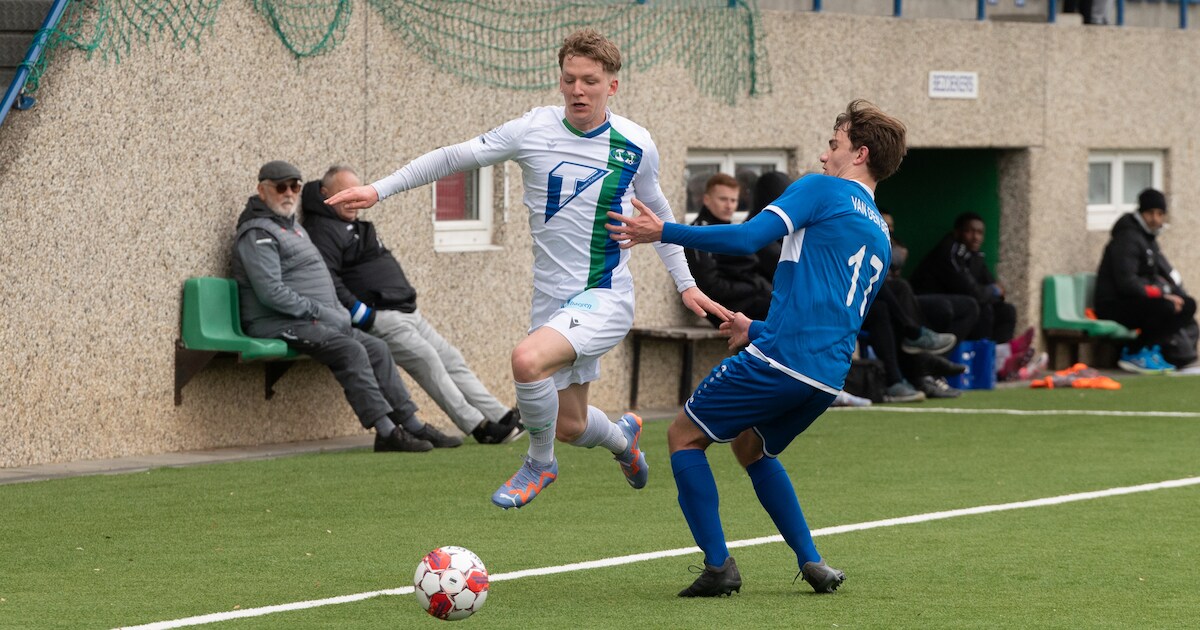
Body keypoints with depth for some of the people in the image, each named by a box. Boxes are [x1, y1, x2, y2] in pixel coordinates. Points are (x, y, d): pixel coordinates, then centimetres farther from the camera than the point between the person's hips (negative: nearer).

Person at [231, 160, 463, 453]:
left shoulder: (293, 227, 23)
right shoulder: (258, 234, -10)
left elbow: (317, 279, 30)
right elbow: (272, 293, -21)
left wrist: (339, 311, 12)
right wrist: (321, 312, -18)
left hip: (309, 320, 10)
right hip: (280, 325, -10)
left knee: (376, 348, 0)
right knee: (350, 350, -26)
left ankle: (411, 424, 0)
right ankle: (386, 432, -28)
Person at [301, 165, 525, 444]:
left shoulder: (356, 227, 25)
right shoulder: (322, 230, -7)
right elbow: (327, 281, -20)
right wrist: (361, 313, -22)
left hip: (406, 313, 10)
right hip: (376, 317, -10)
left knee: (451, 358, 4)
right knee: (425, 358, -21)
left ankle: (499, 417, 3)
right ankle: (477, 426, -21)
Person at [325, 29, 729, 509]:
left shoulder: (636, 145, -4)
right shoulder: (534, 131, -5)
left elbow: (658, 213, 14)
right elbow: (454, 158, 1)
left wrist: (686, 285, 15)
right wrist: (380, 189, -5)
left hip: (606, 298, -3)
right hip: (552, 299, 3)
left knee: (528, 358, -31)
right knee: (569, 426, 11)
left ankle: (540, 464, -4)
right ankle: (623, 437, 50)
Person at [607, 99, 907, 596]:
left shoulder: (822, 190, -1)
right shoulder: (881, 239, 23)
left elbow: (748, 239, -14)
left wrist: (663, 233, -8)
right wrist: (759, 330, 37)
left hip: (781, 358, -8)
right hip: (829, 377, 8)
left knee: (684, 436, 5)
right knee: (752, 448, 29)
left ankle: (718, 565, -5)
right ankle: (812, 564, 16)